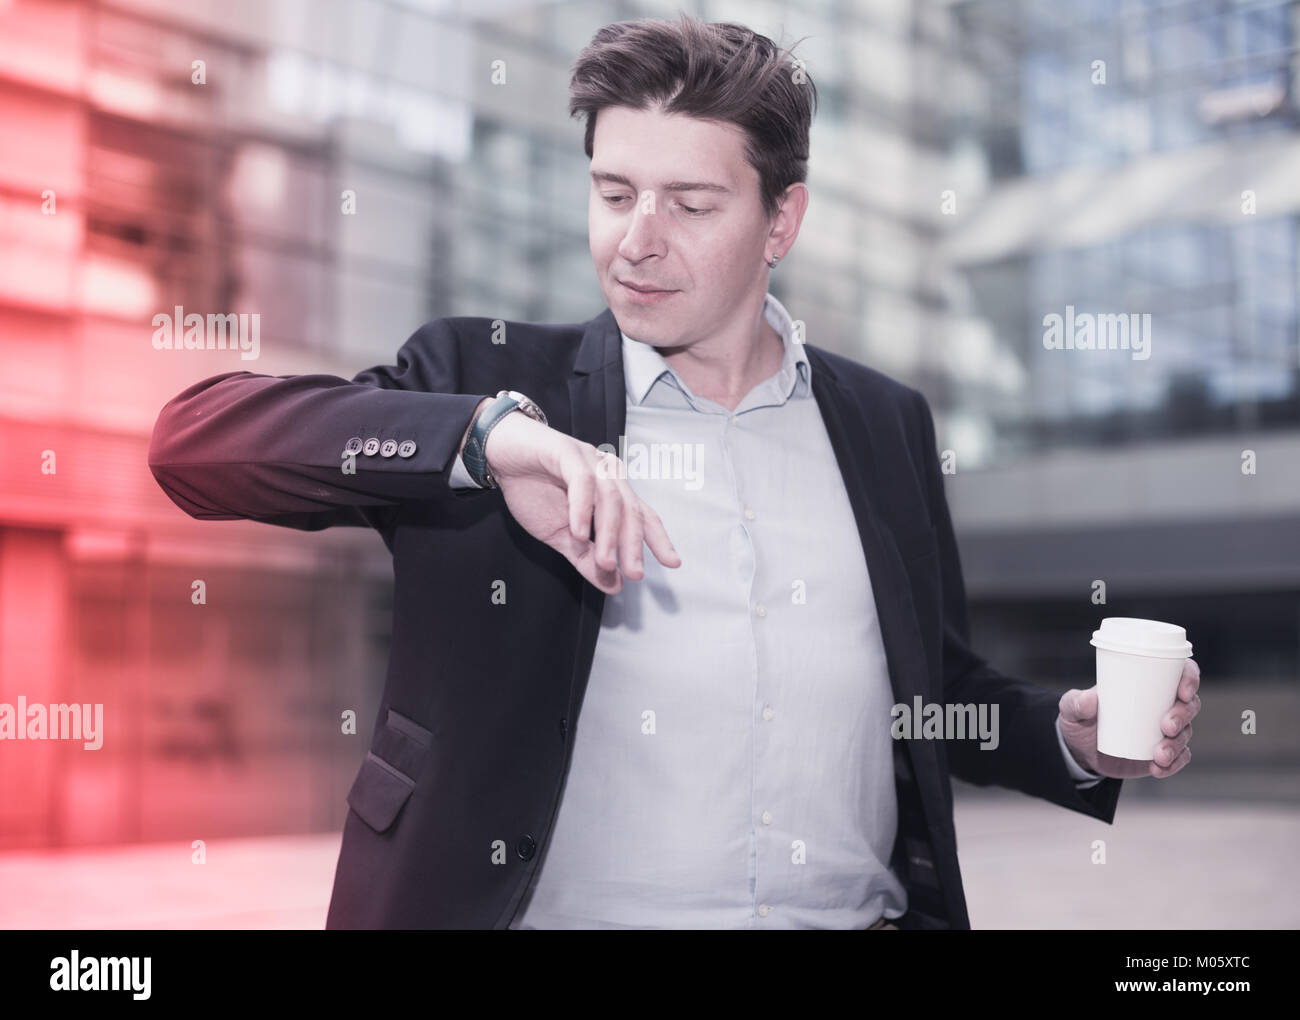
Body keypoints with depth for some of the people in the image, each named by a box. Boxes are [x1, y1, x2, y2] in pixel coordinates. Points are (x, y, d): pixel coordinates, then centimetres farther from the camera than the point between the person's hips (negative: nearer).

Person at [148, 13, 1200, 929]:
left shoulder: (885, 423, 11)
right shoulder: (486, 376, 2)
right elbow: (196, 437, -10)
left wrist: (1076, 737, 2)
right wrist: (488, 431, -21)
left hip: (860, 910, 2)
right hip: (553, 913, -2)